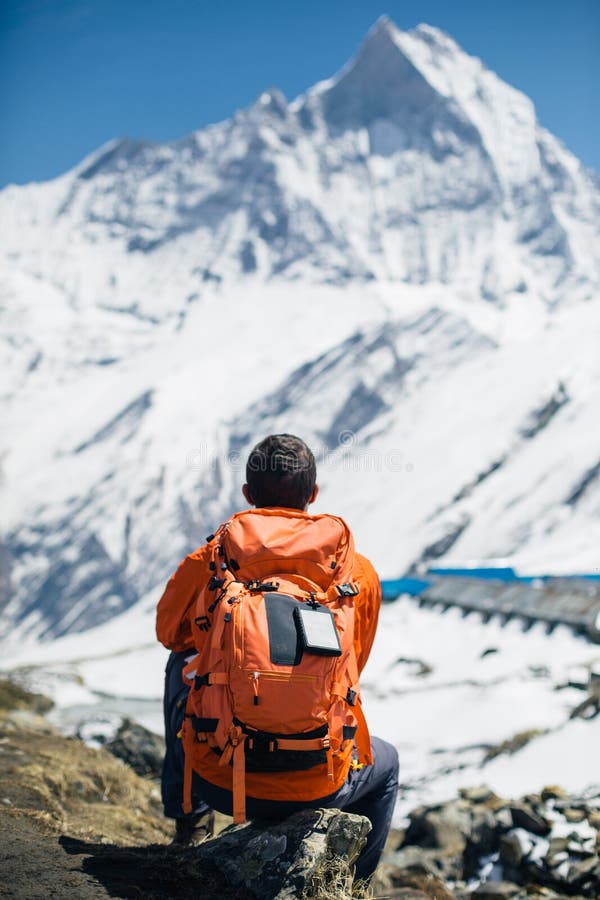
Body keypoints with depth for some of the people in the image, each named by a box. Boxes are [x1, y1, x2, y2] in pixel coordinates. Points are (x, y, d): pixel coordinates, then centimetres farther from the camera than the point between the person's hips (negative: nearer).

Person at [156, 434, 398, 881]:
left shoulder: (205, 564, -5)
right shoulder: (360, 572, -3)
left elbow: (170, 631, 16)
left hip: (221, 781, 1)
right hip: (316, 789, 0)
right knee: (385, 761, 36)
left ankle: (189, 815, 41)